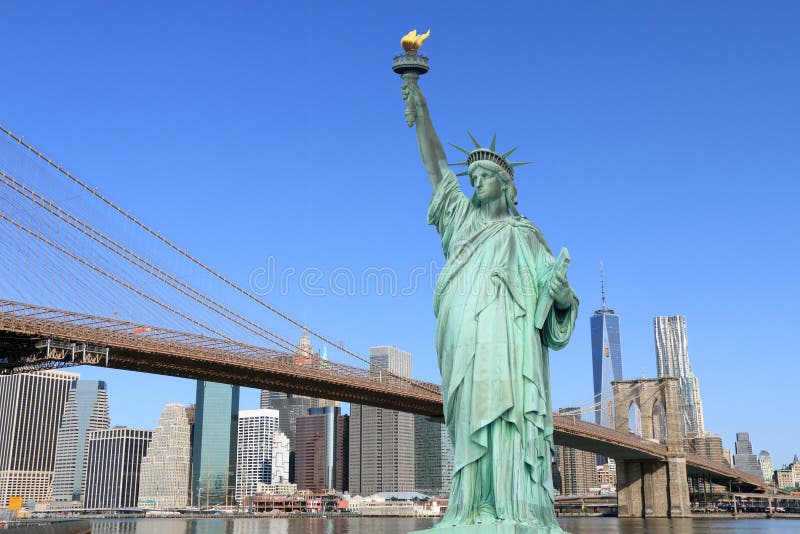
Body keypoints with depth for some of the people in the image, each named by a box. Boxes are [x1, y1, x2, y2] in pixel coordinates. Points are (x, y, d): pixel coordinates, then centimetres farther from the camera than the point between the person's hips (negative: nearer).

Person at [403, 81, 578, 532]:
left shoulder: (523, 233, 12)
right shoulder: (463, 217, 25)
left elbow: (561, 293, 6)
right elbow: (436, 164, 24)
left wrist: (563, 287, -19)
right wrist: (421, 109, 20)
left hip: (505, 337, -4)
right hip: (464, 340, 4)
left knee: (507, 415, -15)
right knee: (472, 422, -2)